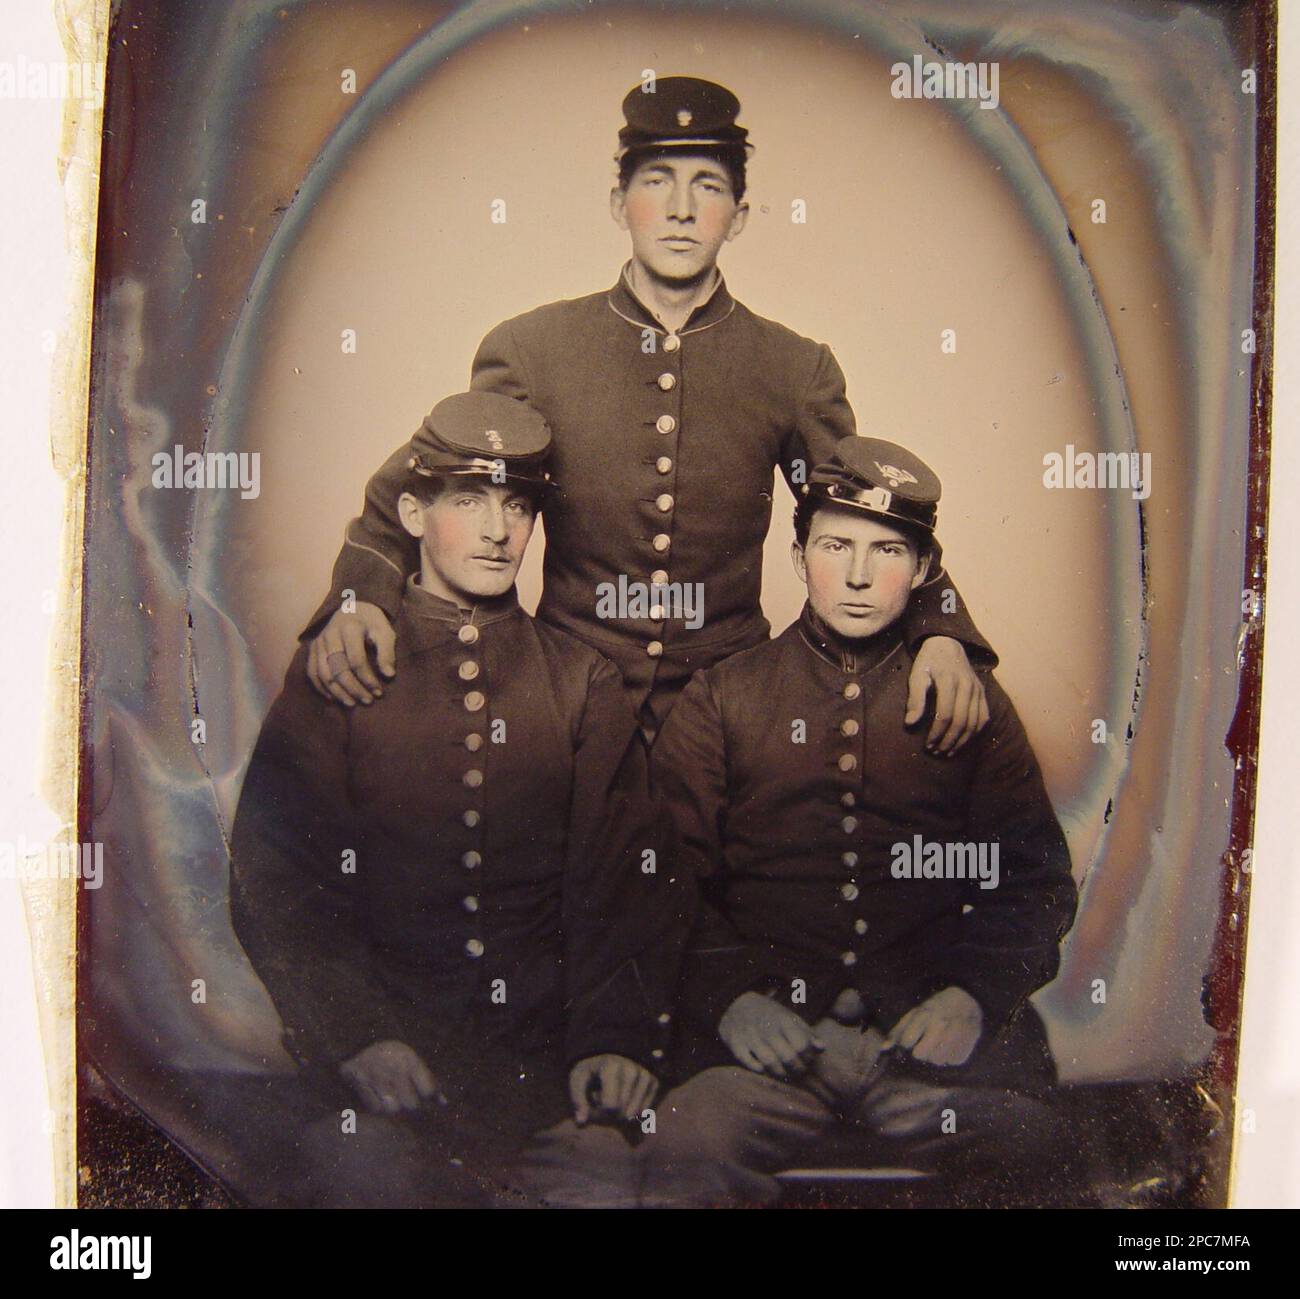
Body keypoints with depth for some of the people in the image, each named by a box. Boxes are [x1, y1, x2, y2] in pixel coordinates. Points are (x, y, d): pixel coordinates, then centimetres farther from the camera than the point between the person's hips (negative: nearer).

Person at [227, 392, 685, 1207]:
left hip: (545, 1047, 1)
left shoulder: (586, 683, 10)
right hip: (373, 1052, -1)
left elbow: (626, 877, 5)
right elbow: (275, 877, 1)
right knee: (370, 1169, -27)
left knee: (605, 1165, -23)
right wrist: (358, 1036, -12)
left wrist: (614, 1038, -9)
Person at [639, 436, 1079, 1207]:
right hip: (767, 1025, -1)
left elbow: (1037, 878, 12)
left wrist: (975, 993, -5)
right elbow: (668, 876, 6)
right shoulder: (720, 702, 12)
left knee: (1021, 1145, -26)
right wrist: (729, 998, -10)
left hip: (930, 1023, 2)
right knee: (686, 1155, -28)